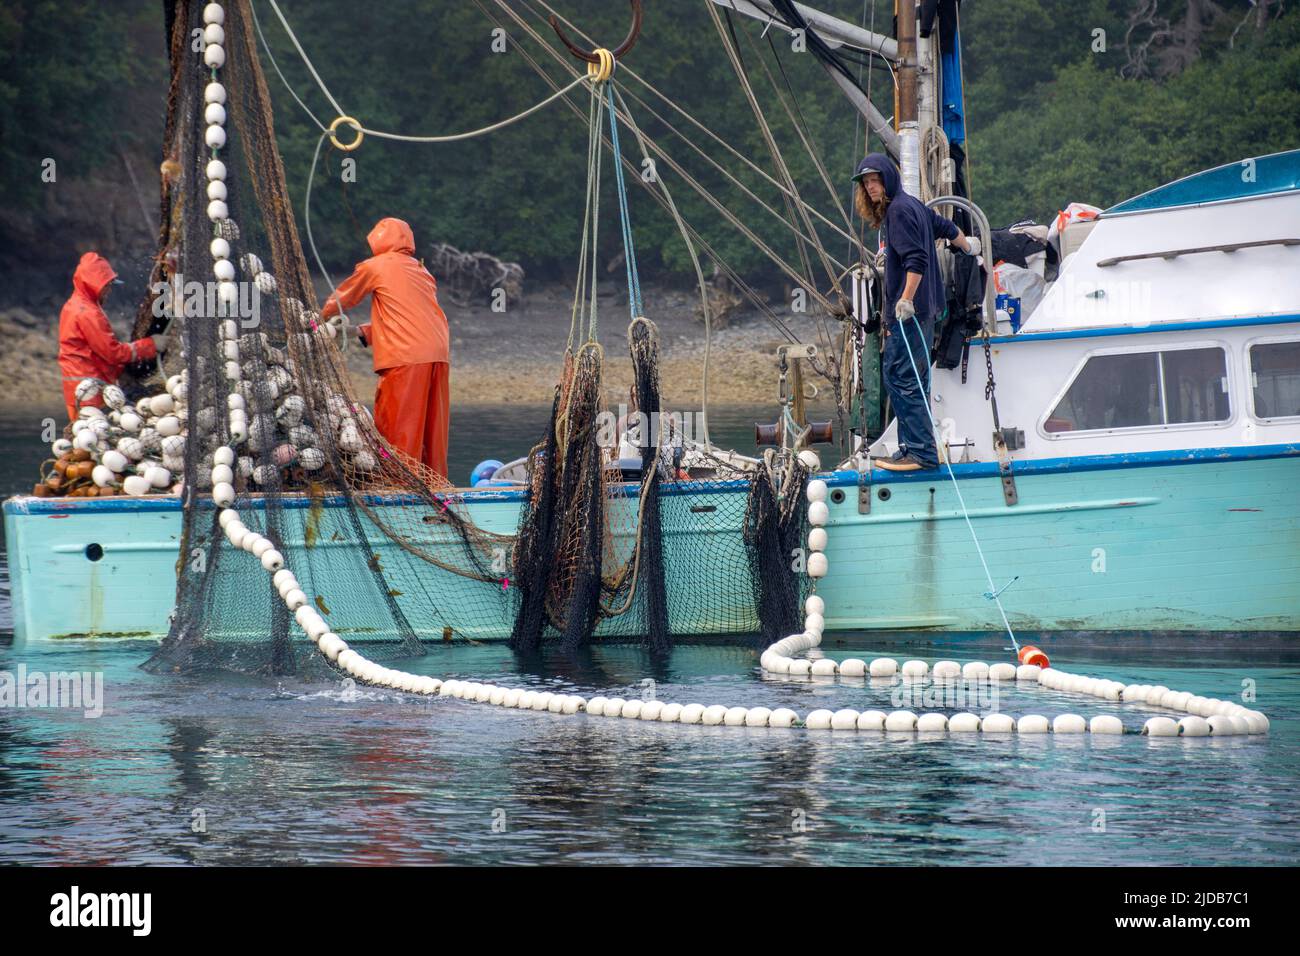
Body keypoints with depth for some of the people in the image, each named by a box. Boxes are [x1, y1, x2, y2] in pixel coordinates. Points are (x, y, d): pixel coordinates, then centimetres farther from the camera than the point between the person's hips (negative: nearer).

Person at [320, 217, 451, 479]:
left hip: (405, 358, -6)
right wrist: (363, 332, 27)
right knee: (432, 429, 9)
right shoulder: (422, 271, 25)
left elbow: (340, 298, 20)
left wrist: (322, 318, 37)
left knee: (398, 429, -5)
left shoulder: (374, 267, 7)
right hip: (439, 355, 6)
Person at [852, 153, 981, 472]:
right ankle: (916, 448, 14)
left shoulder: (899, 211, -13)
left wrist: (906, 300, -27)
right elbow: (945, 226, 32)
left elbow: (916, 259, -22)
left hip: (908, 310, -11)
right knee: (913, 379, 12)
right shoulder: (912, 204, 16)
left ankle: (920, 452, -15)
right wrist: (967, 245, 51)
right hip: (924, 308, 11)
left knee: (900, 377, -12)